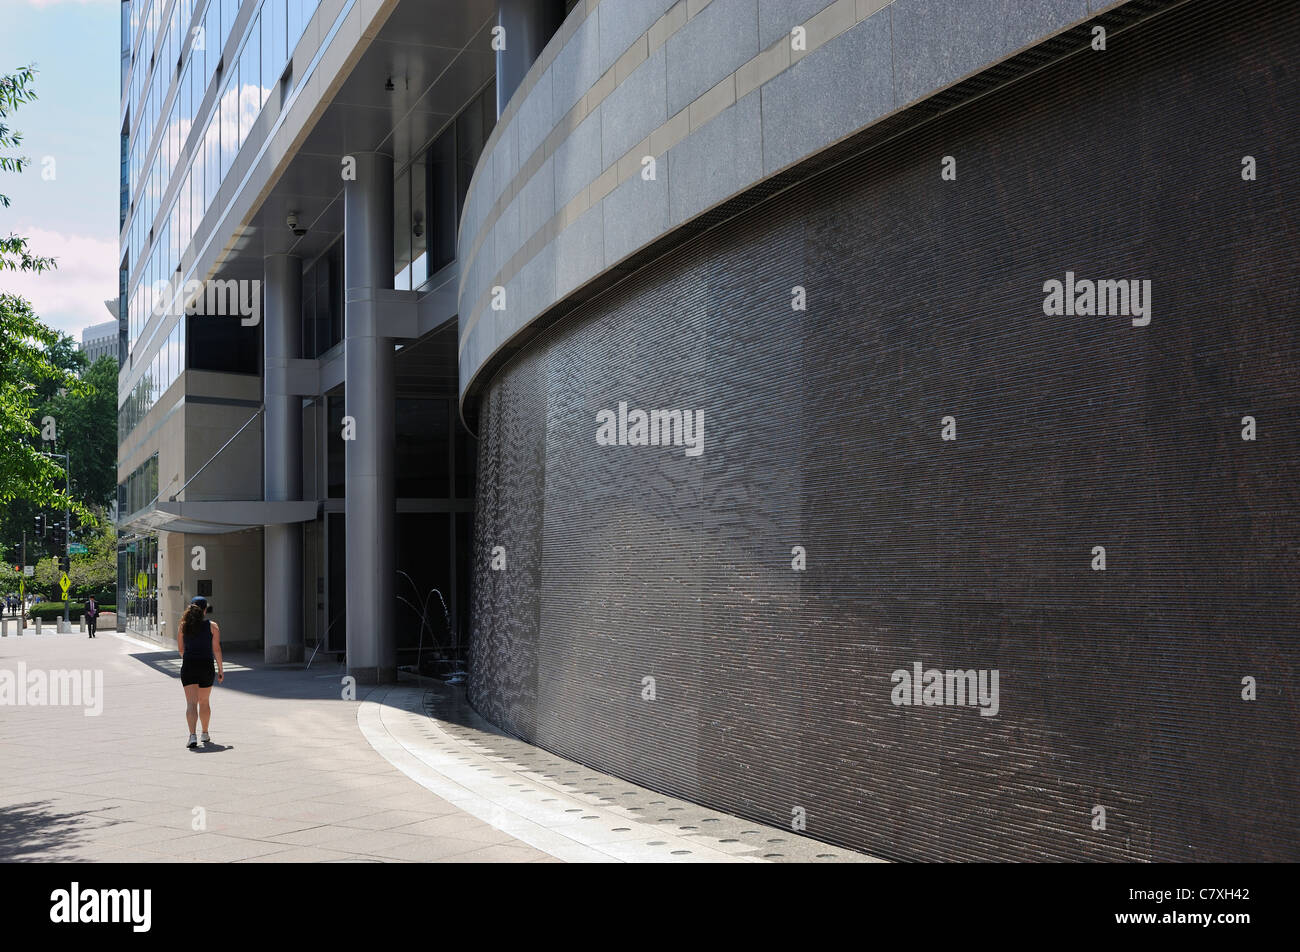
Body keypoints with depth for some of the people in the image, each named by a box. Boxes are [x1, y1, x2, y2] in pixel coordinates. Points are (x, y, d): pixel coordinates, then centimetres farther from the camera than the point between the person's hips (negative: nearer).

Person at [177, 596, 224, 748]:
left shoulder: (182, 626, 1)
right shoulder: (212, 626, -3)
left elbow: (180, 649, 8)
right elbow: (216, 649, -5)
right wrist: (221, 669, 2)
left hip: (188, 666, 0)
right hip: (207, 666, 0)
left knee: (191, 703, -3)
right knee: (204, 702, 18)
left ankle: (192, 736, -20)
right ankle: (205, 734, 31)